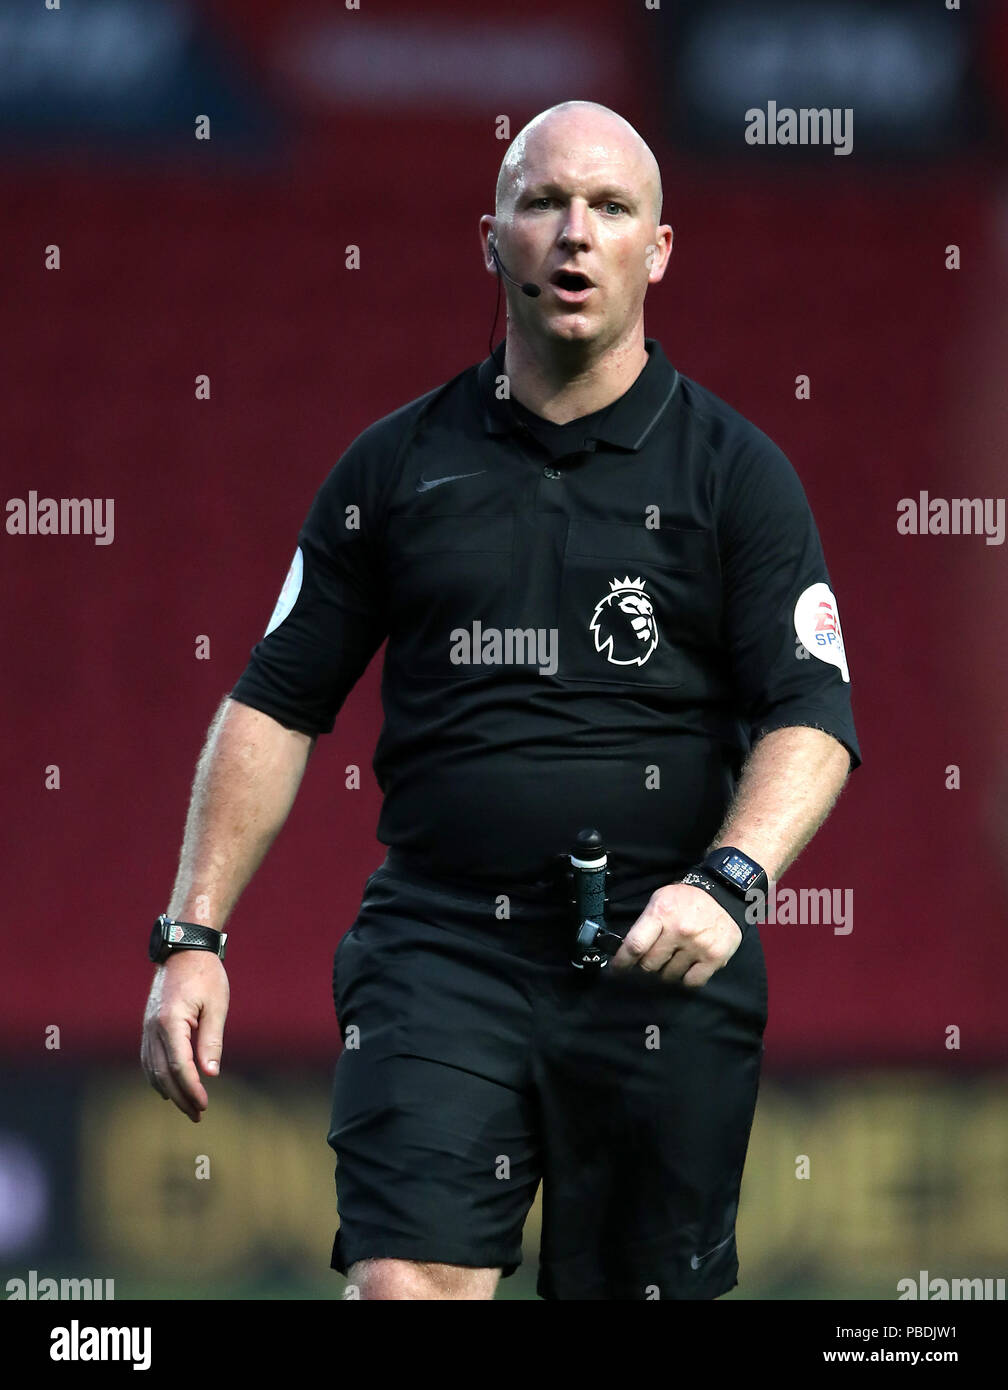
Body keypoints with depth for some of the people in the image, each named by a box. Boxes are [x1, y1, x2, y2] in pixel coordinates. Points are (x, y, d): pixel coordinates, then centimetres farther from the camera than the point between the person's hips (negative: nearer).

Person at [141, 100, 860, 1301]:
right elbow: (277, 704, 12)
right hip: (438, 944, 0)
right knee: (404, 1281, -17)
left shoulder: (733, 471, 5)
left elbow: (811, 717, -3)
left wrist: (728, 882, -23)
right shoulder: (400, 466, 9)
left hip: (660, 965, 0)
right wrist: (192, 937, 3)